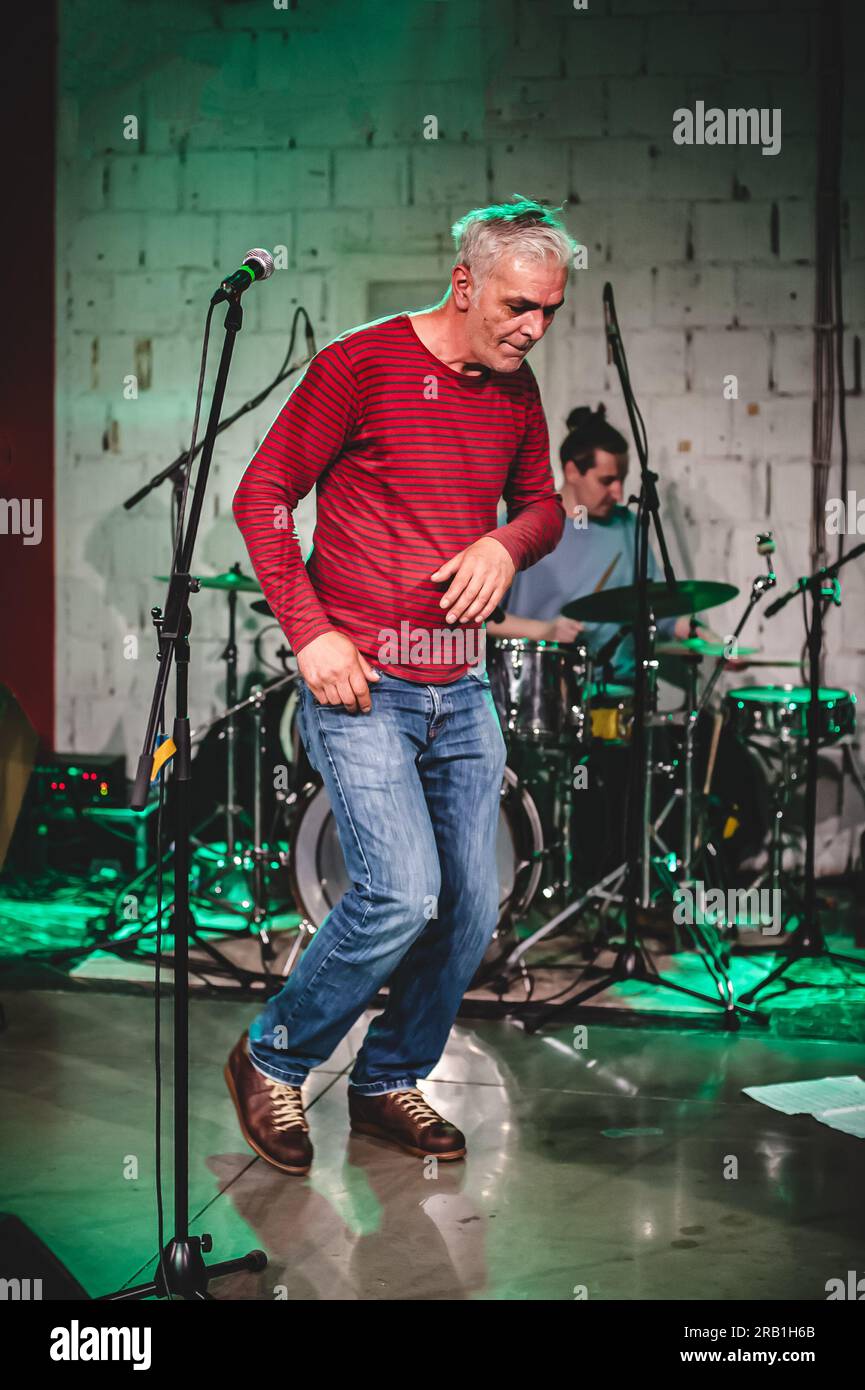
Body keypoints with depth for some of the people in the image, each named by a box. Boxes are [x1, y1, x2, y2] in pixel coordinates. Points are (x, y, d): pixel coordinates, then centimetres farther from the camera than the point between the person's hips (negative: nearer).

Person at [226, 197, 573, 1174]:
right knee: (403, 894, -17)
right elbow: (261, 496, -6)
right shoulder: (361, 364, -9)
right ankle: (272, 1059, 6)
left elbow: (543, 505, 23)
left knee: (473, 910, 5)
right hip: (359, 686, -7)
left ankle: (388, 1085, 25)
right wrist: (309, 633, -14)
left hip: (462, 691, 7)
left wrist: (508, 543, -2)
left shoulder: (516, 389, 9)